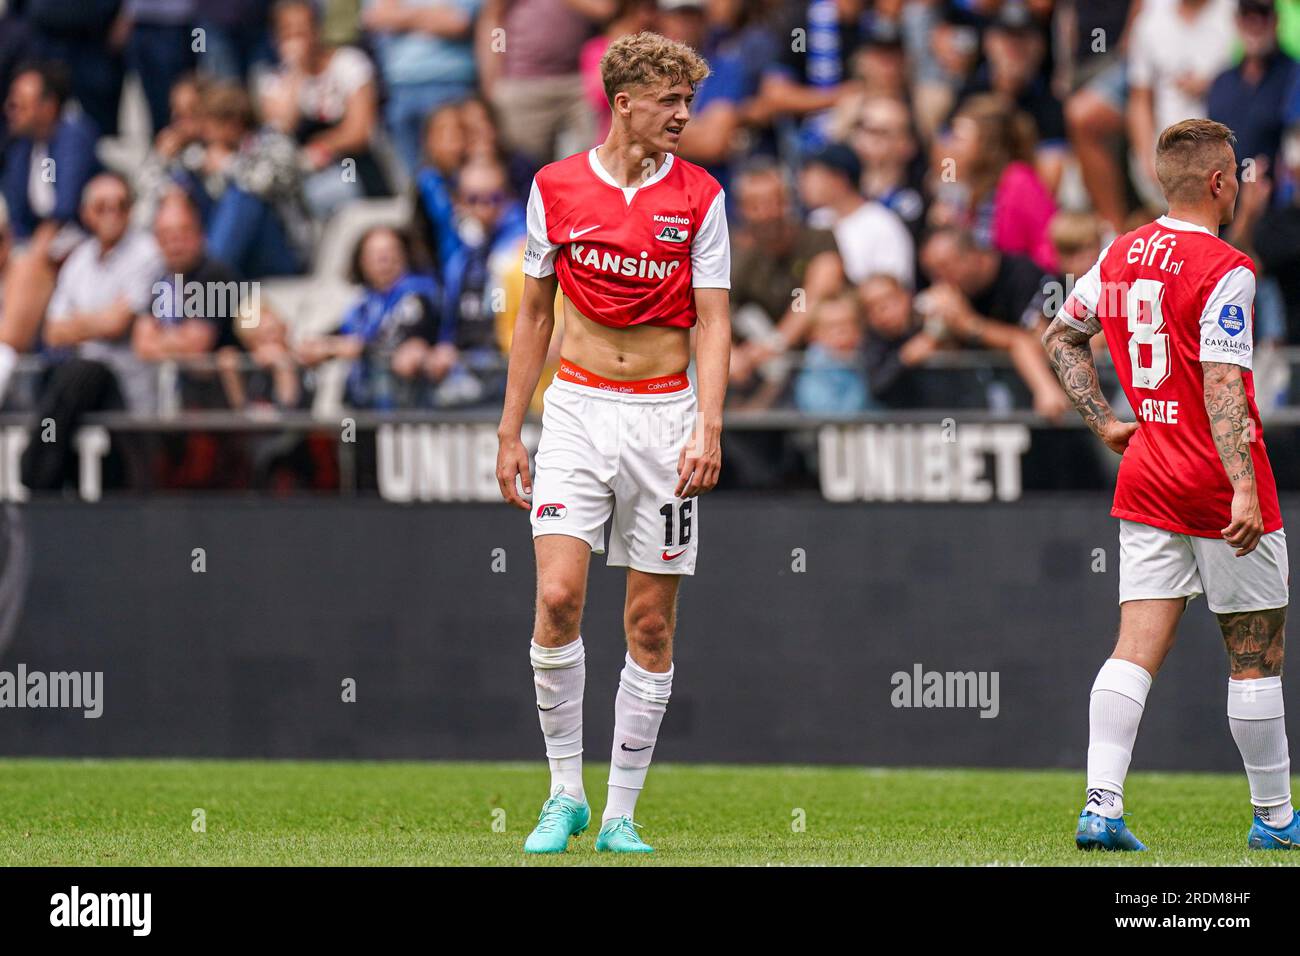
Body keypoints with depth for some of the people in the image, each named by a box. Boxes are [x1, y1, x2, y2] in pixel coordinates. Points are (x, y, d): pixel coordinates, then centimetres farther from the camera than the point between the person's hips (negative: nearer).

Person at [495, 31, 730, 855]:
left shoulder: (700, 196, 0)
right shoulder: (556, 187, 2)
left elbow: (713, 323, -1)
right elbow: (535, 314, 10)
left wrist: (709, 429, -14)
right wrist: (512, 432, 8)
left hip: (664, 415, 0)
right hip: (579, 408, 0)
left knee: (651, 621, 1)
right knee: (558, 598, -14)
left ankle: (621, 814, 9)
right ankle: (566, 793, -1)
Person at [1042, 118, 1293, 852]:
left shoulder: (1121, 256, 8)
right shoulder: (1224, 270, -15)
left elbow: (1061, 336, 20)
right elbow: (1221, 385, -22)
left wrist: (1104, 421, 21)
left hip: (1147, 482, 6)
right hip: (1219, 489, -6)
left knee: (1137, 649, 1)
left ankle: (1103, 805, -13)